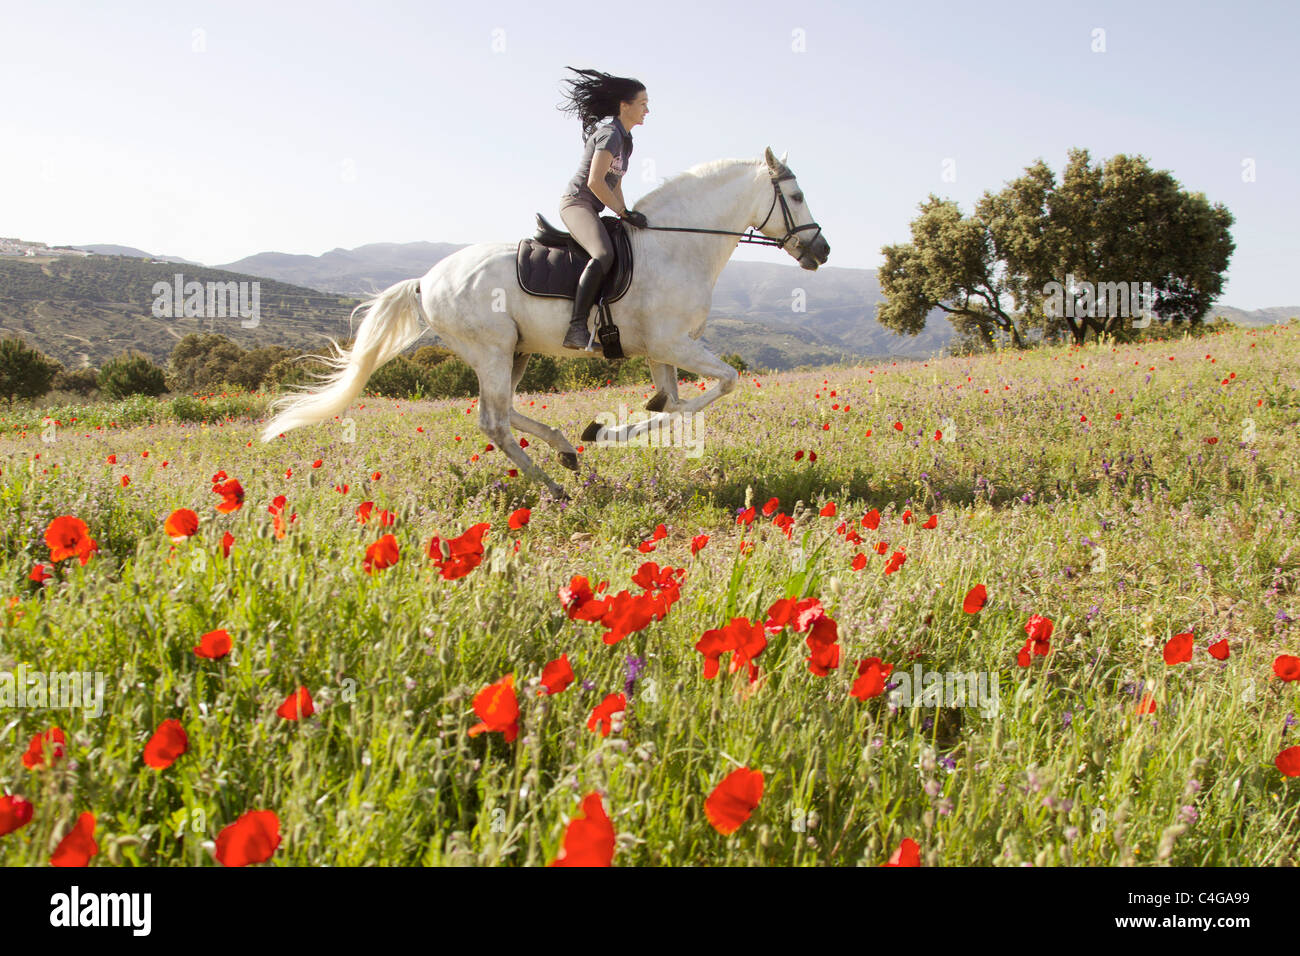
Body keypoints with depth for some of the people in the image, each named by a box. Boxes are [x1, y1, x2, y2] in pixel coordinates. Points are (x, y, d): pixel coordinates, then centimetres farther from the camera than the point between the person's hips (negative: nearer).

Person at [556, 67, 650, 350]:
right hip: (576, 202, -11)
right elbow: (595, 181, -21)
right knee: (604, 254, -34)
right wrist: (624, 213, -17)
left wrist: (627, 216, 14)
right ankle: (577, 328, -41)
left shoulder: (625, 140, 18)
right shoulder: (610, 134, -12)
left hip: (591, 210, 11)